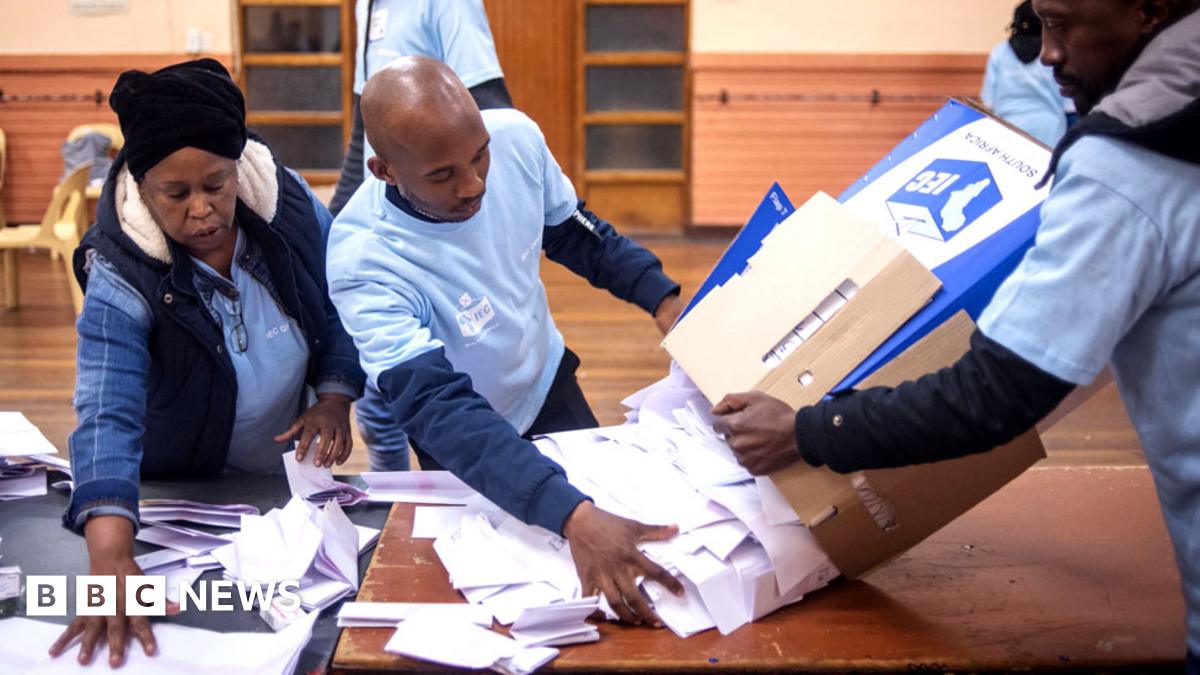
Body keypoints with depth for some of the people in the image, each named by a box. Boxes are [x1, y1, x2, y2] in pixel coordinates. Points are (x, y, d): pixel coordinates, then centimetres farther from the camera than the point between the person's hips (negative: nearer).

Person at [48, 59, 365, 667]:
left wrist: (334, 398, -18)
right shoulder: (120, 280, -29)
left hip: (289, 475, 3)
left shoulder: (289, 205, -19)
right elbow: (108, 416, -41)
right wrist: (112, 557, -54)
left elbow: (337, 309, -3)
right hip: (182, 498, -3)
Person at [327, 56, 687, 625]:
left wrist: (660, 297, -15)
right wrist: (571, 517, -57)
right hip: (472, 451, -4)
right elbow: (442, 409, -45)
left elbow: (574, 233, -1)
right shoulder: (362, 263, -38)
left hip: (549, 381, 5)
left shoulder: (516, 137, -22)